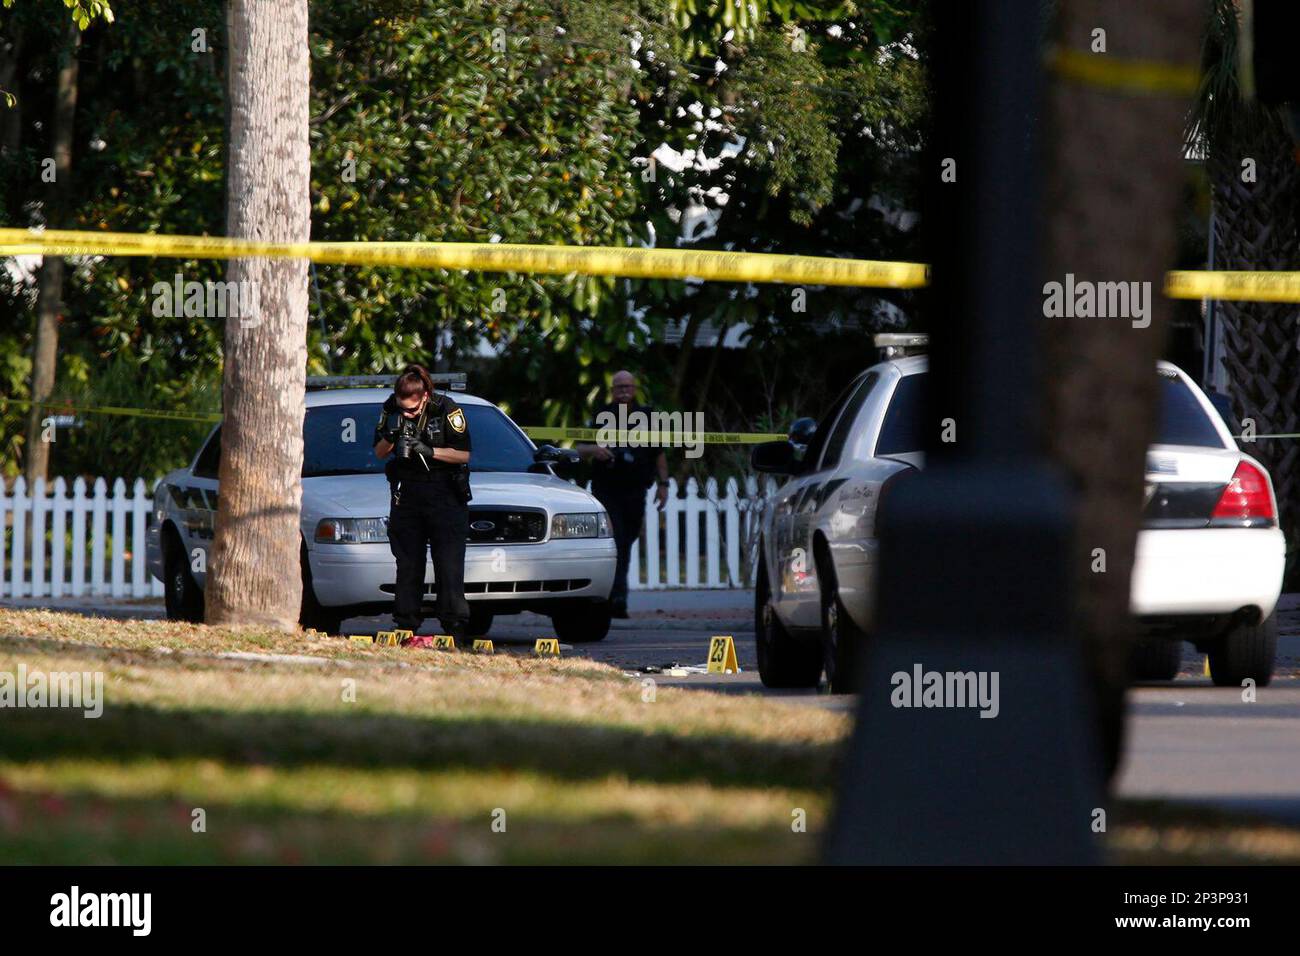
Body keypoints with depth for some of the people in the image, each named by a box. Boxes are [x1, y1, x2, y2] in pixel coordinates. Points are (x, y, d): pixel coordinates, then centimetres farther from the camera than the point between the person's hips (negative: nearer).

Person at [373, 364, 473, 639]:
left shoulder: (447, 409, -11)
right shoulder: (391, 409, 0)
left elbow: (463, 454, -10)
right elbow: (379, 452, 7)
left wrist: (428, 451, -23)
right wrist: (391, 436, -15)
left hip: (444, 493, -4)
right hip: (406, 491, 4)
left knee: (449, 563, -9)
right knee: (408, 564, 2)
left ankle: (455, 627, -9)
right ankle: (406, 626, 5)